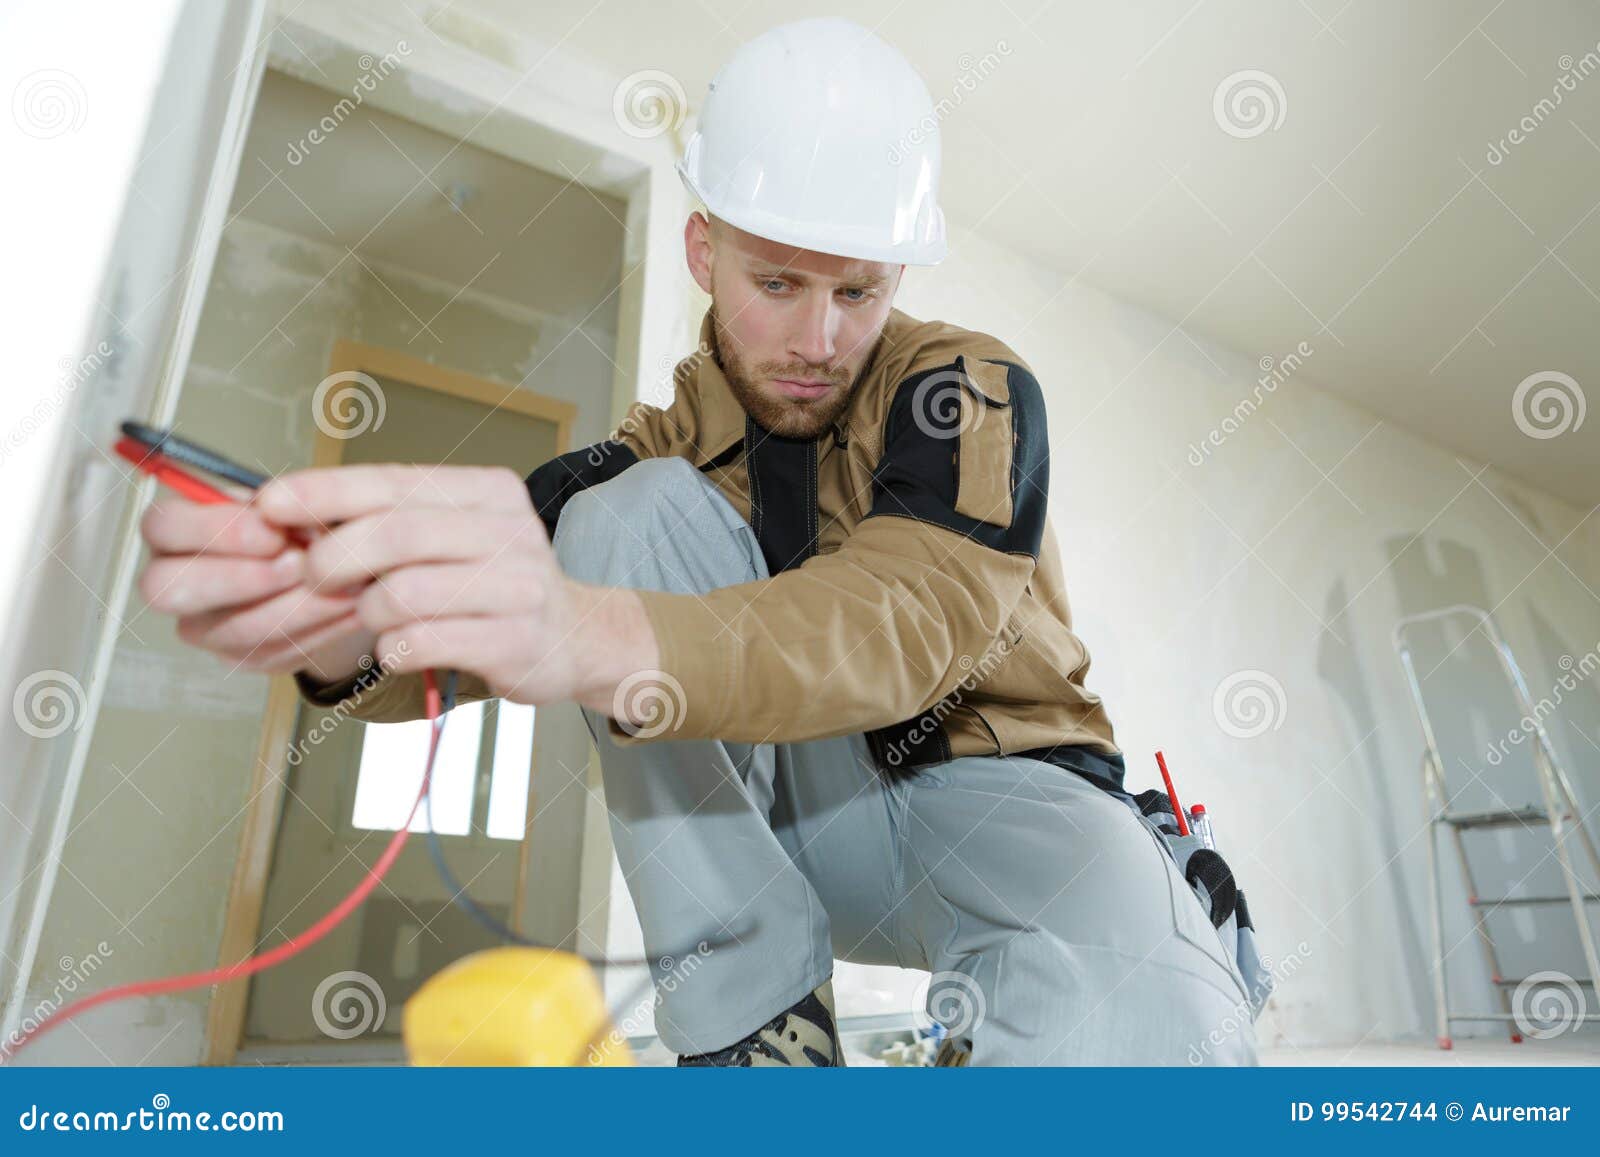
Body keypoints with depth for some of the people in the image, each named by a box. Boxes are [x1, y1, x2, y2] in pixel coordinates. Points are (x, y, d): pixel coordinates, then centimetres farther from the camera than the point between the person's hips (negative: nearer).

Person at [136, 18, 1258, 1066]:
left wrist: (597, 638, -50)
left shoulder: (972, 393, -12)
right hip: (794, 809, 5)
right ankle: (755, 1017, -16)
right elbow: (479, 626, -16)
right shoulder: (667, 448, -2)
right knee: (629, 509, -20)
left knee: (1142, 1033, -40)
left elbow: (902, 625, -32)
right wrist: (346, 625, -41)